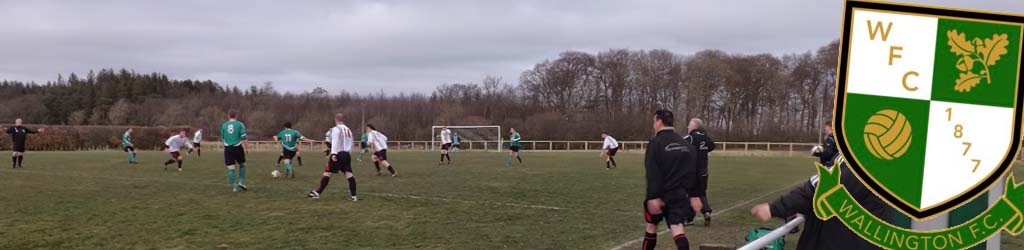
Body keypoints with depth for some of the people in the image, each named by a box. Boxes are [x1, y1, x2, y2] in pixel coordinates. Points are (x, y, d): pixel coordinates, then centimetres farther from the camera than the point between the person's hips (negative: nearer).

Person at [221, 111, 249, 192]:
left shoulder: (224, 125, 7)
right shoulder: (240, 124, -1)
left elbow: (222, 139, 14)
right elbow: (243, 138, -9)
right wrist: (245, 148, -6)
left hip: (228, 148, 1)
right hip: (238, 147, -1)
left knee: (231, 168, 0)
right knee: (241, 165, 19)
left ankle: (234, 187, -5)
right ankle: (241, 182, 8)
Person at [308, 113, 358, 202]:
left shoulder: (336, 129, -4)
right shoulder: (348, 130, 19)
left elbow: (335, 142, -16)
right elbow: (351, 144, 22)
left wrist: (333, 153, -24)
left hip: (338, 154, -6)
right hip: (347, 154, 6)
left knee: (327, 172, -3)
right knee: (349, 174, 3)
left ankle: (317, 193, -3)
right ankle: (353, 195, -1)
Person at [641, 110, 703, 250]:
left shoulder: (656, 143, -11)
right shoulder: (686, 144, 9)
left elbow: (652, 174, -18)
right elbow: (693, 172, 10)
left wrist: (653, 197, -21)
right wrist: (694, 195, 12)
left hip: (661, 194, -4)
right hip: (679, 194, 4)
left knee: (652, 225, 16)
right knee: (677, 226, -4)